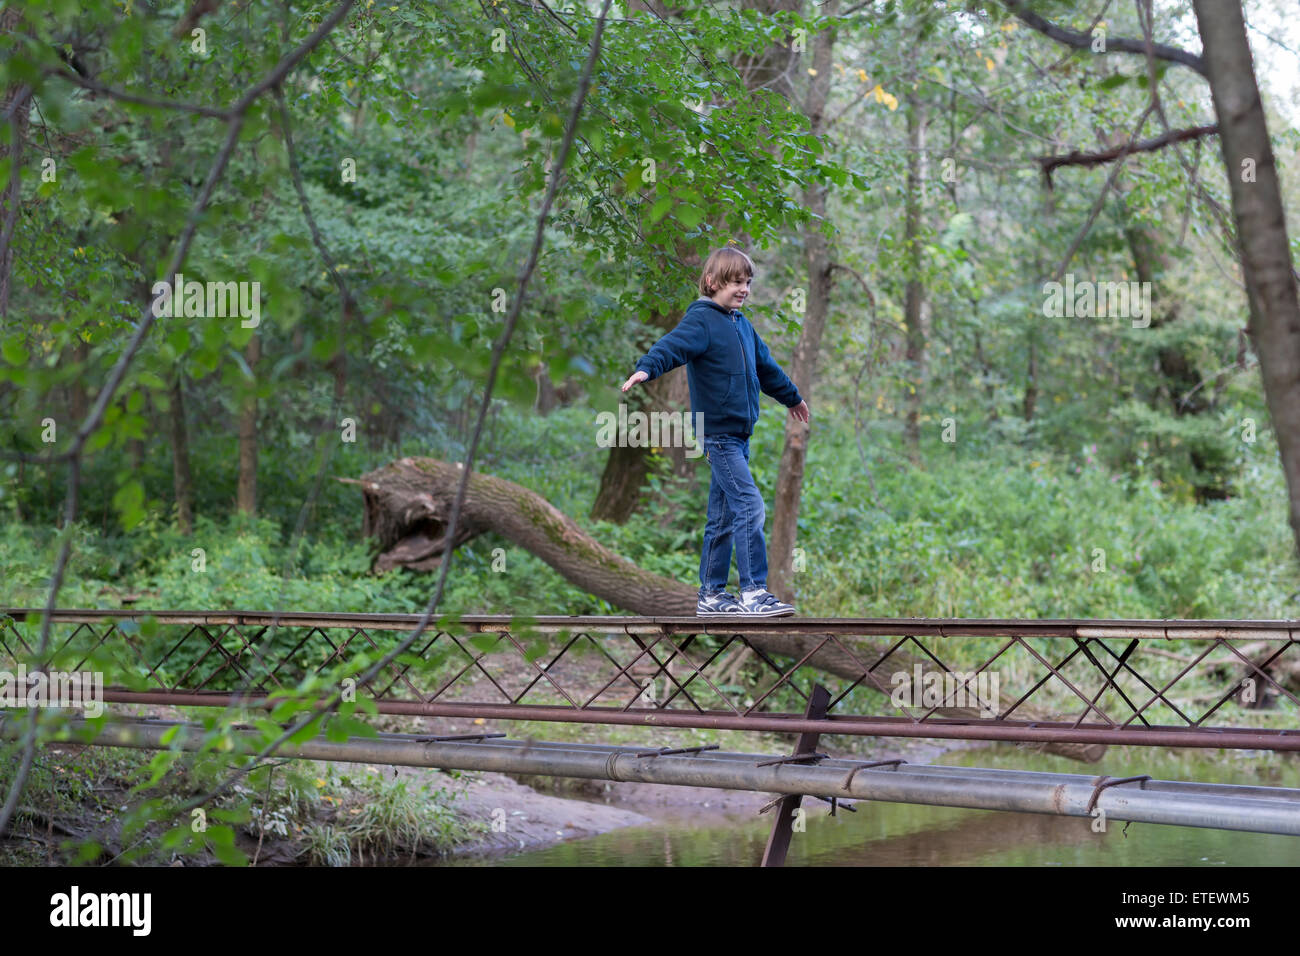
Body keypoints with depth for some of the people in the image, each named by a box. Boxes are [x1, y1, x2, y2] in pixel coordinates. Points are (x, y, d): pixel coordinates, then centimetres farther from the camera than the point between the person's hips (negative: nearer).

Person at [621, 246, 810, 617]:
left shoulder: (742, 324, 17)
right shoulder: (701, 319, -9)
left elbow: (765, 366, 33)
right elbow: (673, 345, -28)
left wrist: (792, 397, 47)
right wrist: (647, 368, -48)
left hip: (739, 435, 9)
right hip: (718, 433, -9)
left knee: (723, 518, 11)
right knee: (750, 507, -14)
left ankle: (711, 596, 17)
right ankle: (753, 592, -9)